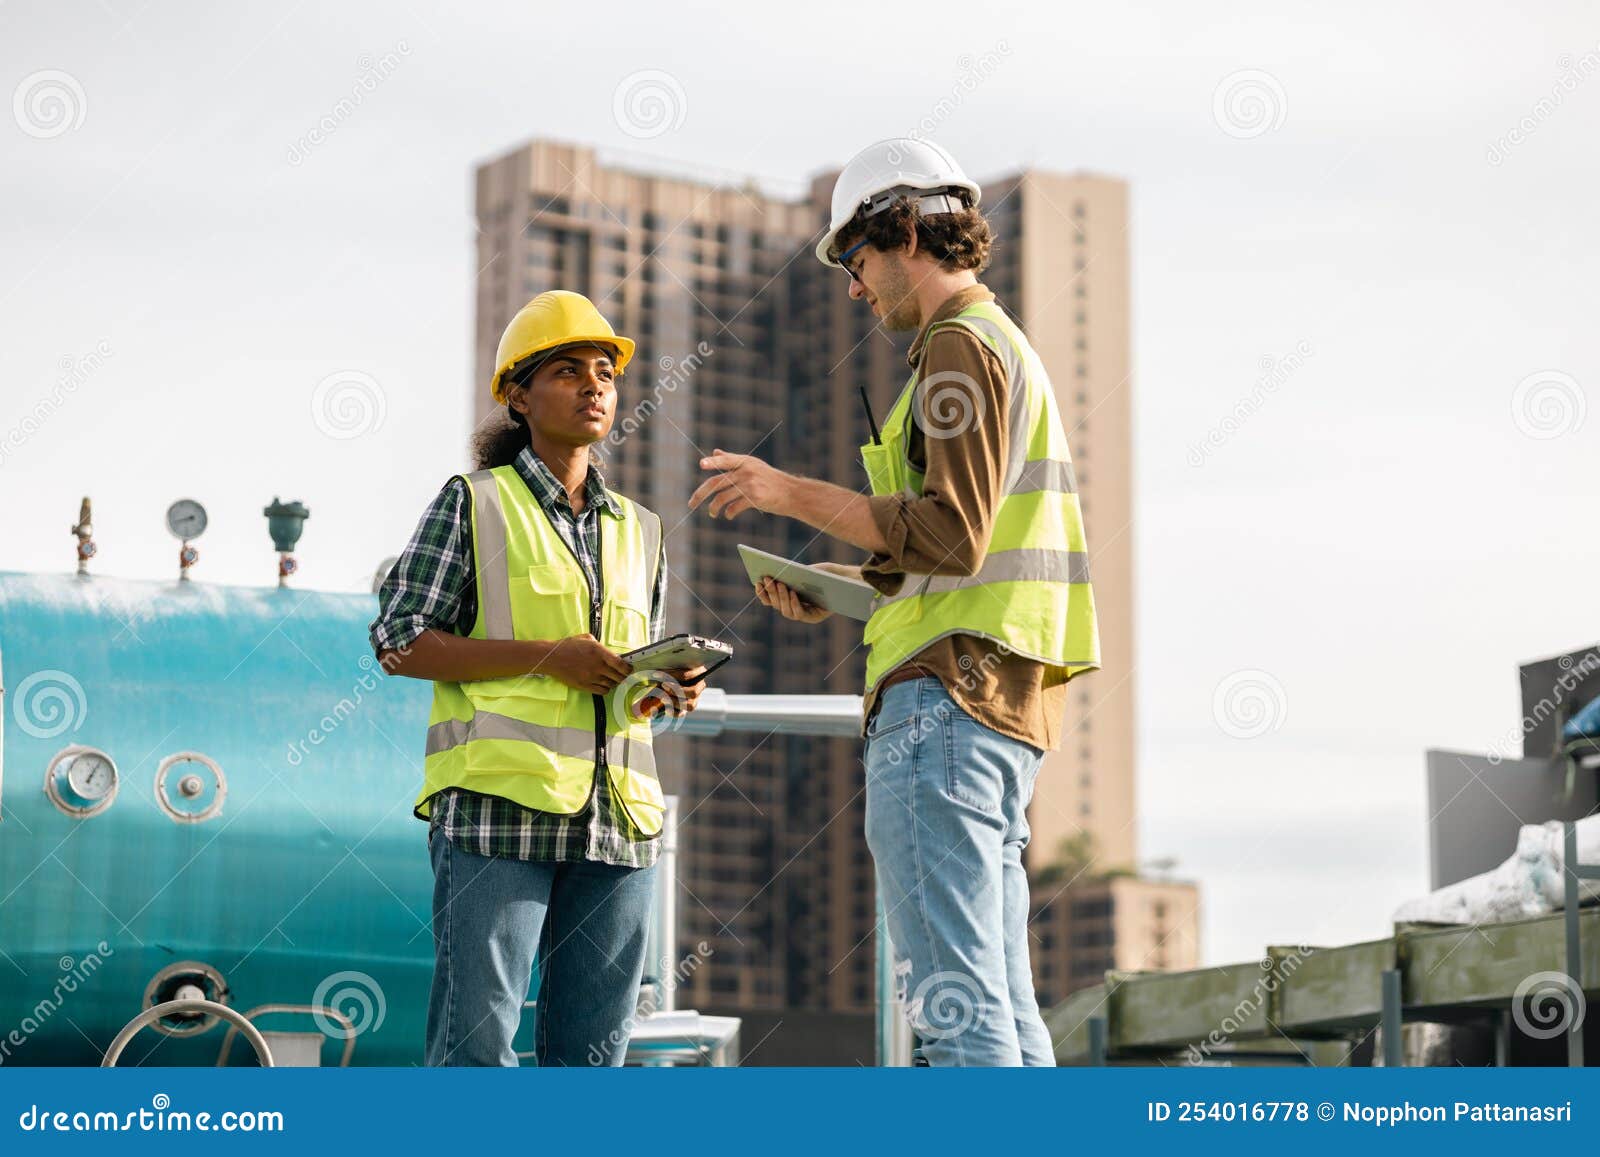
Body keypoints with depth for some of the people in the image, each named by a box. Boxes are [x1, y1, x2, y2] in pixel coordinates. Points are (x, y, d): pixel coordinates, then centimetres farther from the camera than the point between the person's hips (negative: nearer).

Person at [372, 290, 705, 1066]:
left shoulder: (639, 531, 20)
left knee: (591, 1046, 4)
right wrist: (547, 657, -11)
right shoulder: (475, 504, 5)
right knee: (476, 1038, -9)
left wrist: (664, 693, 3)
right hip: (498, 801, -5)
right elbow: (398, 642, -2)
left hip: (614, 816, 5)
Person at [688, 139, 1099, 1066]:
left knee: (951, 991, -12)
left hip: (947, 695, -10)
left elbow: (953, 537, -18)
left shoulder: (961, 347, -7)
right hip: (1006, 706, 10)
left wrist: (794, 493, -12)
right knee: (1001, 1001, 8)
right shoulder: (1009, 348, 25)